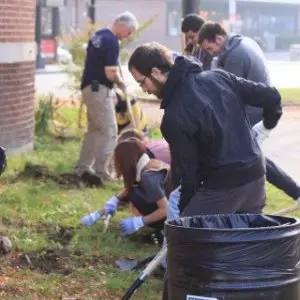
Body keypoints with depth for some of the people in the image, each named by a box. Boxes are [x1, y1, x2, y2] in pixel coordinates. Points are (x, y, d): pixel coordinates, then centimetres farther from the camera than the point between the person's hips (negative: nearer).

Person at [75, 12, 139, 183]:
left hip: (89, 87, 10)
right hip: (99, 90, -10)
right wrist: (122, 83, -4)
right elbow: (110, 74, -23)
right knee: (109, 131, -5)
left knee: (94, 129, 18)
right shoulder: (112, 42, -18)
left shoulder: (98, 35, 12)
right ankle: (100, 172, -6)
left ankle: (83, 167, 21)